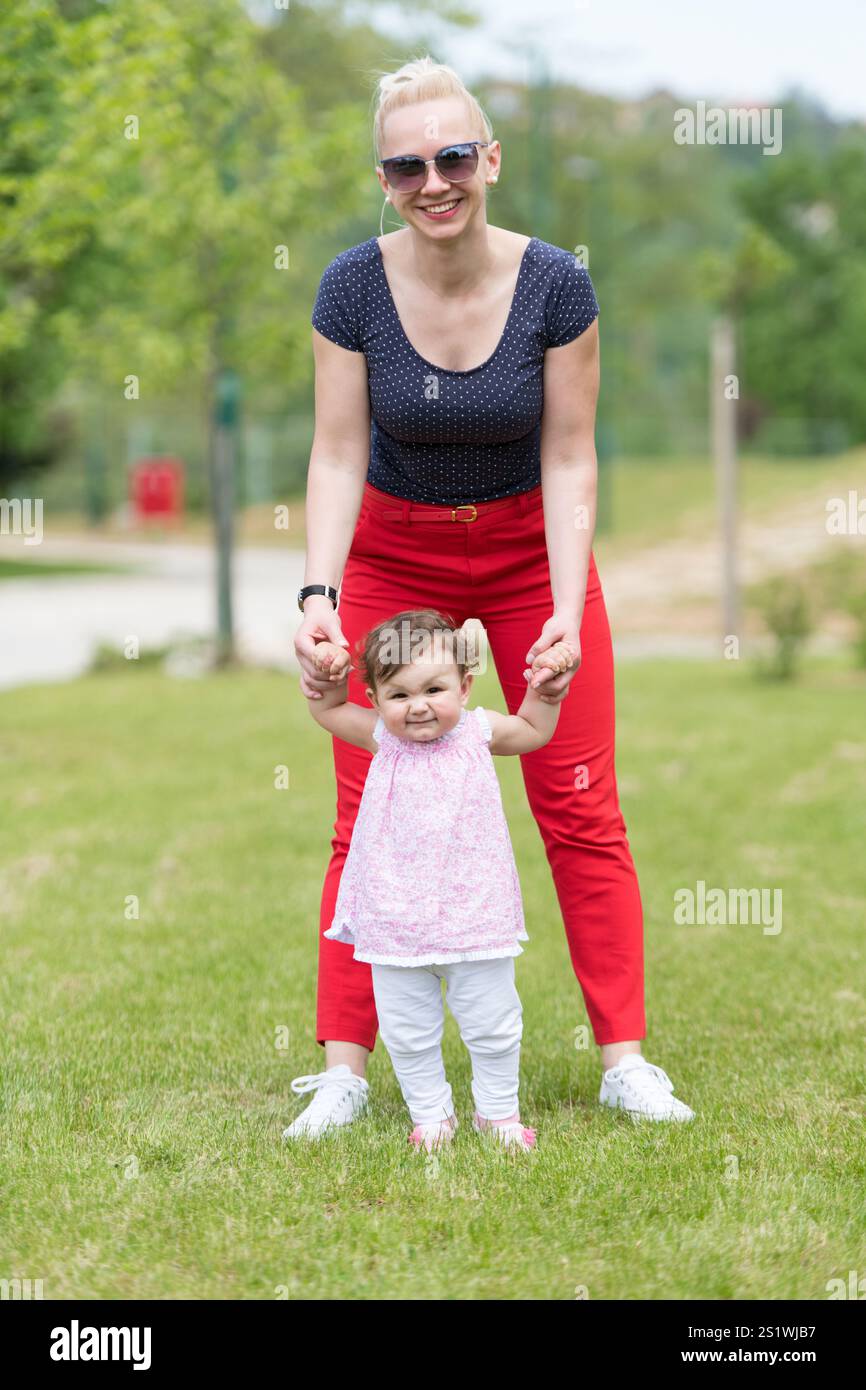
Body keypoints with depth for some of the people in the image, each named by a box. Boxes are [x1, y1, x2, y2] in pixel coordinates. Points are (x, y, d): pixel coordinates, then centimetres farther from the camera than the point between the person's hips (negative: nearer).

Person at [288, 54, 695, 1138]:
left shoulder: (555, 285, -19)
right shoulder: (353, 288, -17)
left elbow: (568, 462, -14)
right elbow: (337, 458, -14)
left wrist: (569, 611, -24)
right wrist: (320, 594, -27)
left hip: (531, 551, 0)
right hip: (394, 556, 1)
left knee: (580, 806, -4)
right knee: (367, 814, -3)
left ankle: (624, 1057, 4)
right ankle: (344, 1066, 3)